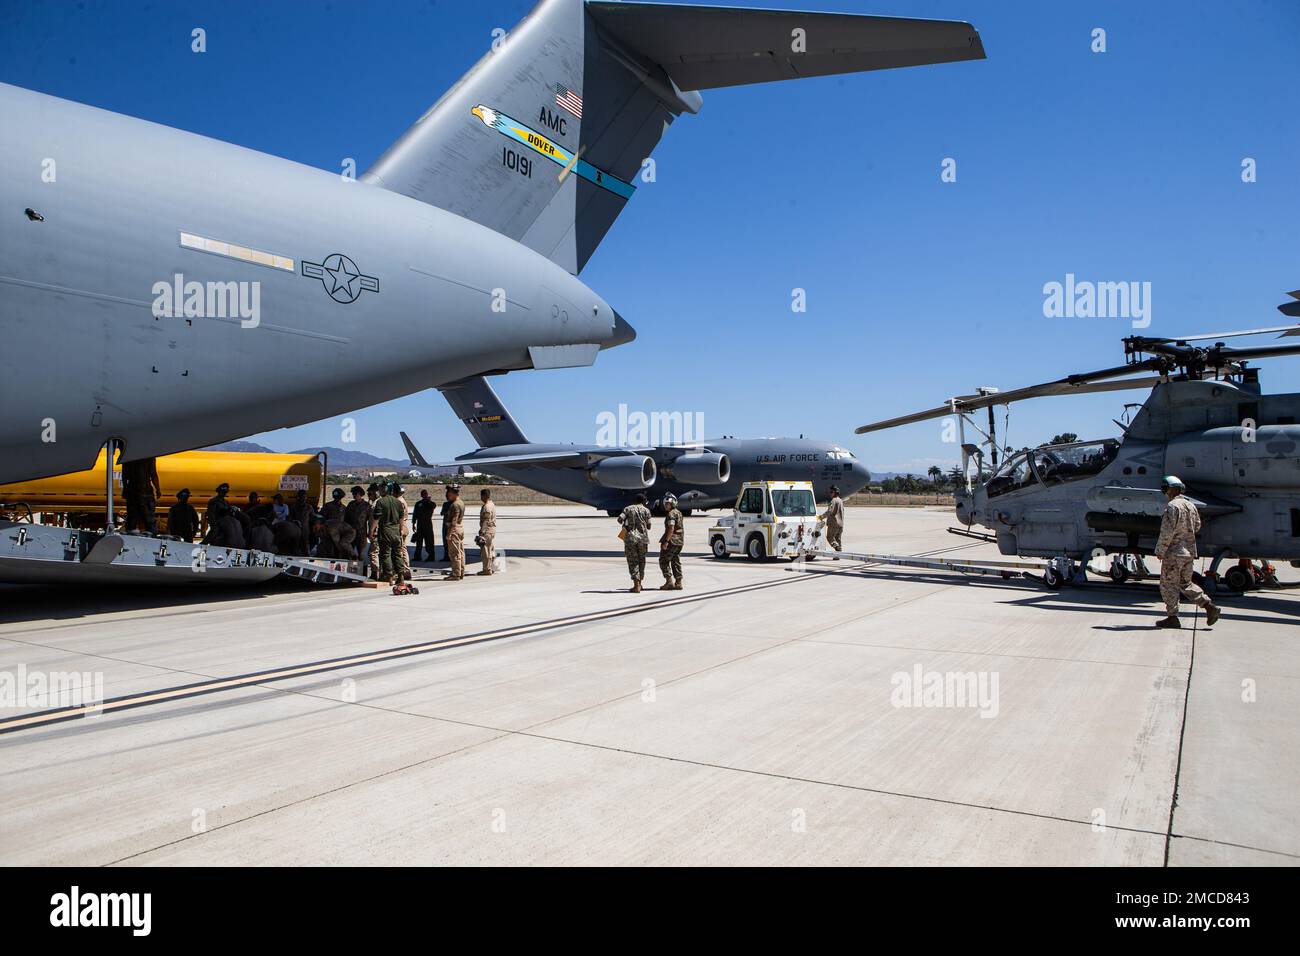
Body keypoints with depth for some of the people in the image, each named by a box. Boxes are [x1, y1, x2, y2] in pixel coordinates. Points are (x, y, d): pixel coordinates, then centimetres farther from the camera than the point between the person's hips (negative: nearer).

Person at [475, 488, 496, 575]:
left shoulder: (487, 507, -18)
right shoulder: (492, 504, 14)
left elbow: (486, 521, -22)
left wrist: (482, 532, -23)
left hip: (487, 531, -11)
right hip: (491, 529, 11)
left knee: (486, 550, -6)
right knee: (488, 550, 15)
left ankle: (487, 570, -3)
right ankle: (488, 569, 21)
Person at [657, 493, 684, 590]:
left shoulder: (671, 514, -13)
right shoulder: (679, 513, 18)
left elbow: (671, 528, -23)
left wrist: (666, 541, -24)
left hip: (672, 541, -9)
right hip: (679, 541, 9)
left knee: (663, 561, -4)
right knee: (676, 562, 10)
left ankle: (669, 581, -11)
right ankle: (678, 583, 8)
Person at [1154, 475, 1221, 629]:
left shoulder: (1172, 506, -16)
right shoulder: (1191, 506, 9)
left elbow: (1167, 531, -20)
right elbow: (1197, 526, 19)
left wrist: (1160, 551, -13)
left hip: (1174, 552, -8)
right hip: (1190, 551, 8)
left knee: (1168, 585, 1)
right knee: (1186, 583, 17)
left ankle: (1172, 617, 4)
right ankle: (1210, 606, 6)